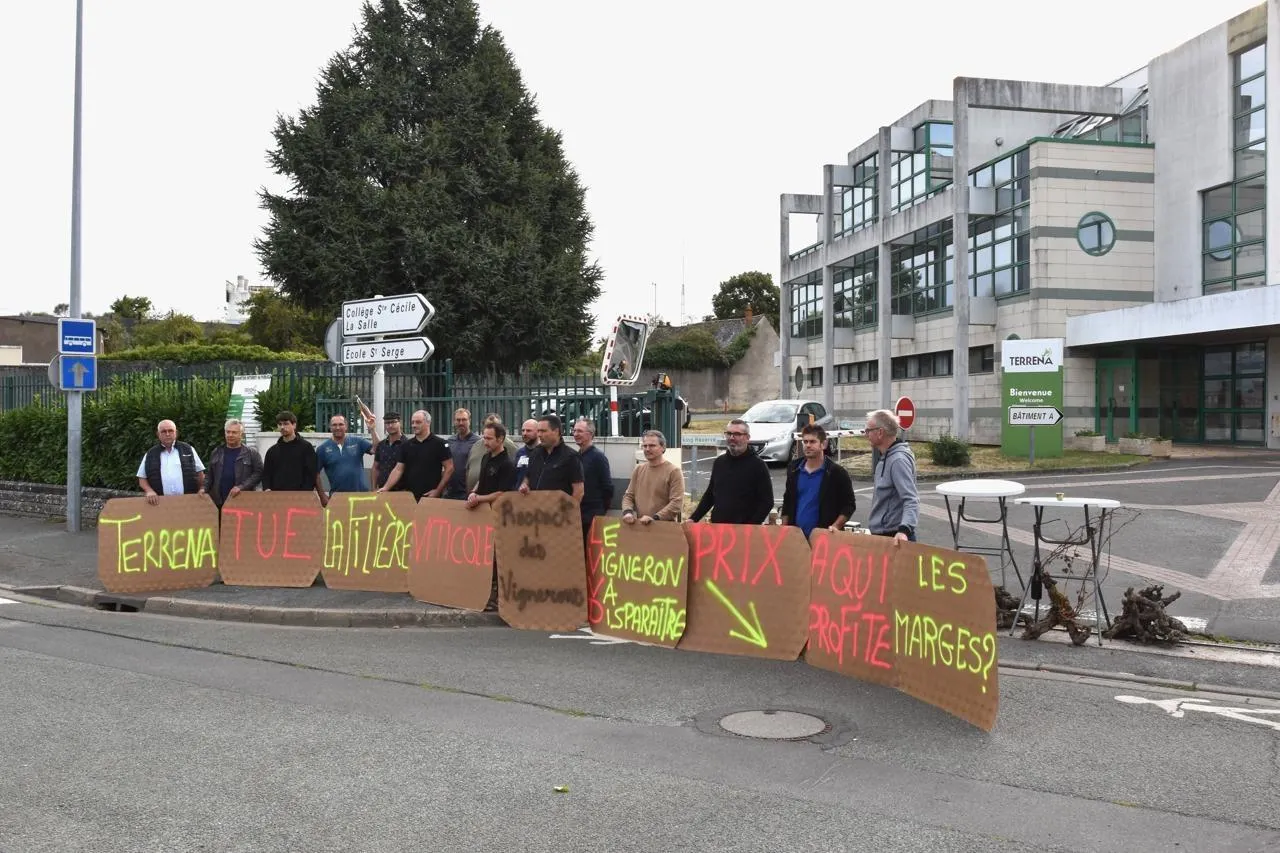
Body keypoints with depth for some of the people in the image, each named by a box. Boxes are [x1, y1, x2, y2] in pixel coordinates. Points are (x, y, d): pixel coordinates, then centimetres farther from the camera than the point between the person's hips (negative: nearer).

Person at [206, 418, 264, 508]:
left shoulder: (252, 453, 3)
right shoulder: (216, 453, 16)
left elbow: (258, 473, -6)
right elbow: (210, 476, 20)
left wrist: (241, 487, -16)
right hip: (218, 502, 3)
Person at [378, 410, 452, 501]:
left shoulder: (439, 443, -4)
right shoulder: (406, 445, 10)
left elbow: (449, 468, -6)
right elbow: (398, 469, 7)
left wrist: (438, 490, -11)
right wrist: (386, 488, -6)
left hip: (431, 496, -4)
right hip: (410, 494, 4)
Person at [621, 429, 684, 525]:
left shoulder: (673, 471, -6)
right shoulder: (638, 469, 12)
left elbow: (677, 503, -14)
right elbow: (628, 496, 15)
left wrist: (655, 518, -21)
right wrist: (627, 512, -5)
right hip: (639, 525, 5)